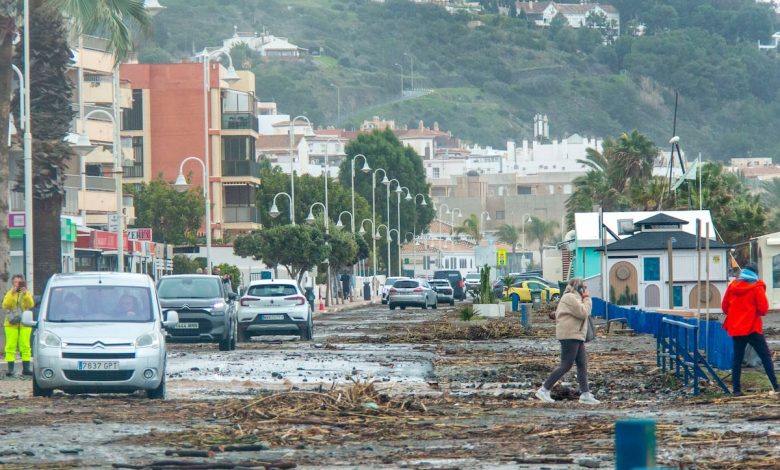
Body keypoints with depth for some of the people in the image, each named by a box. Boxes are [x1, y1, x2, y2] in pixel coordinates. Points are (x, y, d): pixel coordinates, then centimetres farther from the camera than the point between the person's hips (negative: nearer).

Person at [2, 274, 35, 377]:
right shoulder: (9, 293, 9)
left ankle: (26, 368, 1)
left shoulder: (27, 294, 9)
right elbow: (5, 305, -8)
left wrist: (25, 294, -20)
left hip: (24, 324, 0)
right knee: (10, 346, -6)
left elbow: (31, 305, -8)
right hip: (11, 323, 0)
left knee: (25, 346, -2)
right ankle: (10, 368, -7)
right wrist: (12, 293, -17)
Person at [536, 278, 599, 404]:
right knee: (566, 365, -10)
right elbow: (583, 313, -17)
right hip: (570, 336, -11)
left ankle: (585, 394, 4)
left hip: (577, 336, 11)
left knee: (582, 365, 5)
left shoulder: (574, 298, 21)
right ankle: (544, 390, -6)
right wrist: (587, 298, -7)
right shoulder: (570, 297, -12)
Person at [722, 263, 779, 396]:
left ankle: (737, 389, 1)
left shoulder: (732, 286, 5)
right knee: (766, 356, 0)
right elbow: (763, 309, -11)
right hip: (752, 328, -4)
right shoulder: (757, 288, -7)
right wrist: (756, 311, 10)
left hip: (735, 328, 4)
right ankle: (775, 386, -8)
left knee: (737, 358, 8)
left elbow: (724, 306, 8)